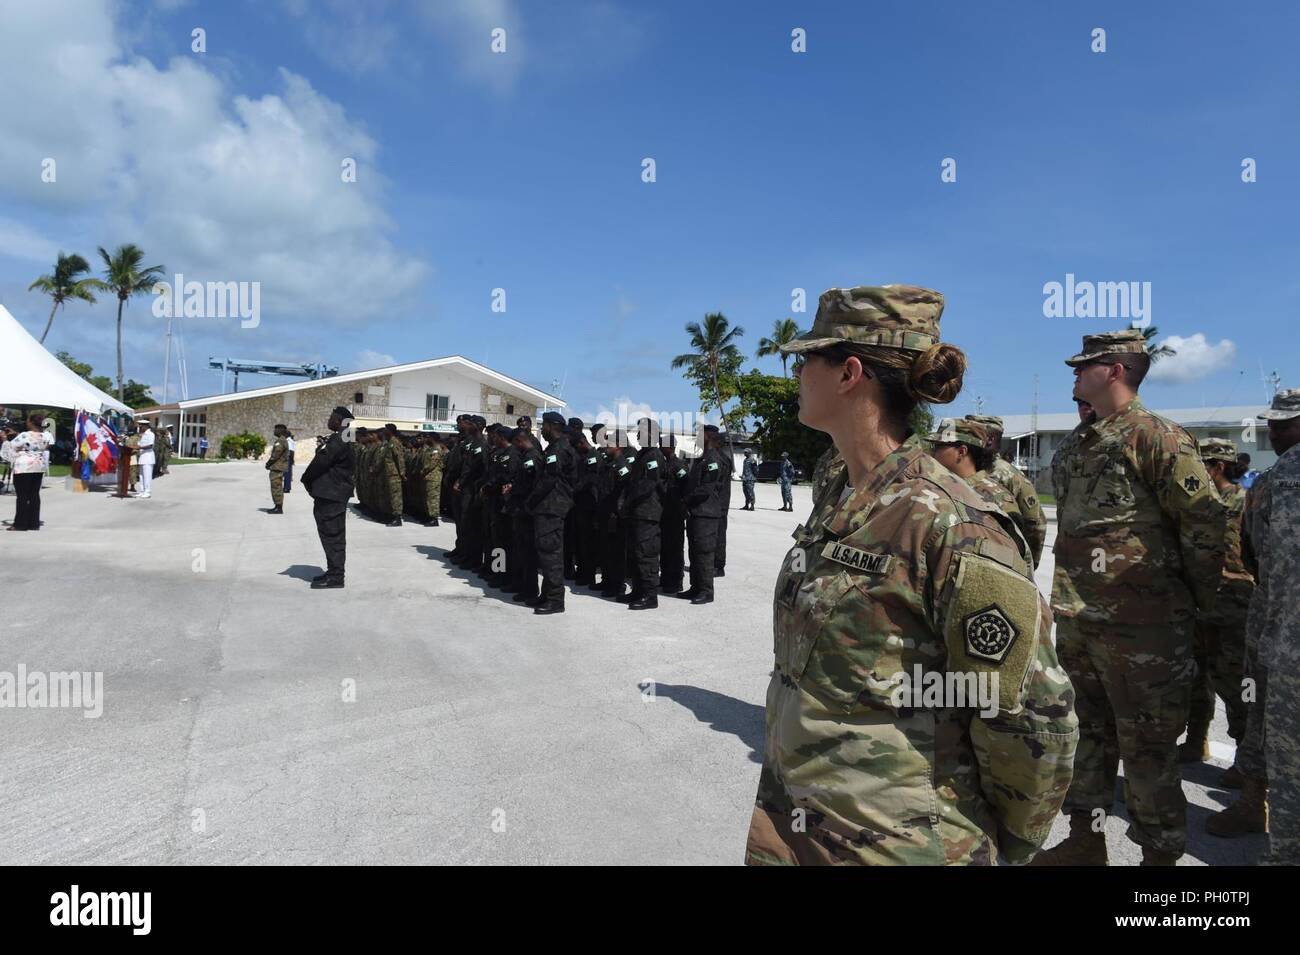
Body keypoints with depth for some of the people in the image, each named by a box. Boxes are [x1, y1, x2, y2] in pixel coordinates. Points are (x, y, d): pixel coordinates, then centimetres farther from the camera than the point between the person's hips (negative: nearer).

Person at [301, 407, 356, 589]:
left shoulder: (338, 441, -18)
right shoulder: (340, 439, 16)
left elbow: (321, 462, -18)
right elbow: (323, 461, 19)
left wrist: (306, 479, -2)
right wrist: (311, 482, 10)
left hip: (331, 495, -11)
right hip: (332, 493, 11)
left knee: (332, 536, -6)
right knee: (332, 535, 16)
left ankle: (335, 577, -2)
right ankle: (333, 571, 25)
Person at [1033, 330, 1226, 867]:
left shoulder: (1155, 437, -11)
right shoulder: (1086, 442, 14)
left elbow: (1206, 523, -12)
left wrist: (1196, 601, -4)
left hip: (1140, 628, -8)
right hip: (1078, 622, 8)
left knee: (1146, 748, 3)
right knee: (1092, 732, 18)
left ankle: (1160, 853, 18)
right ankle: (1085, 841, 32)